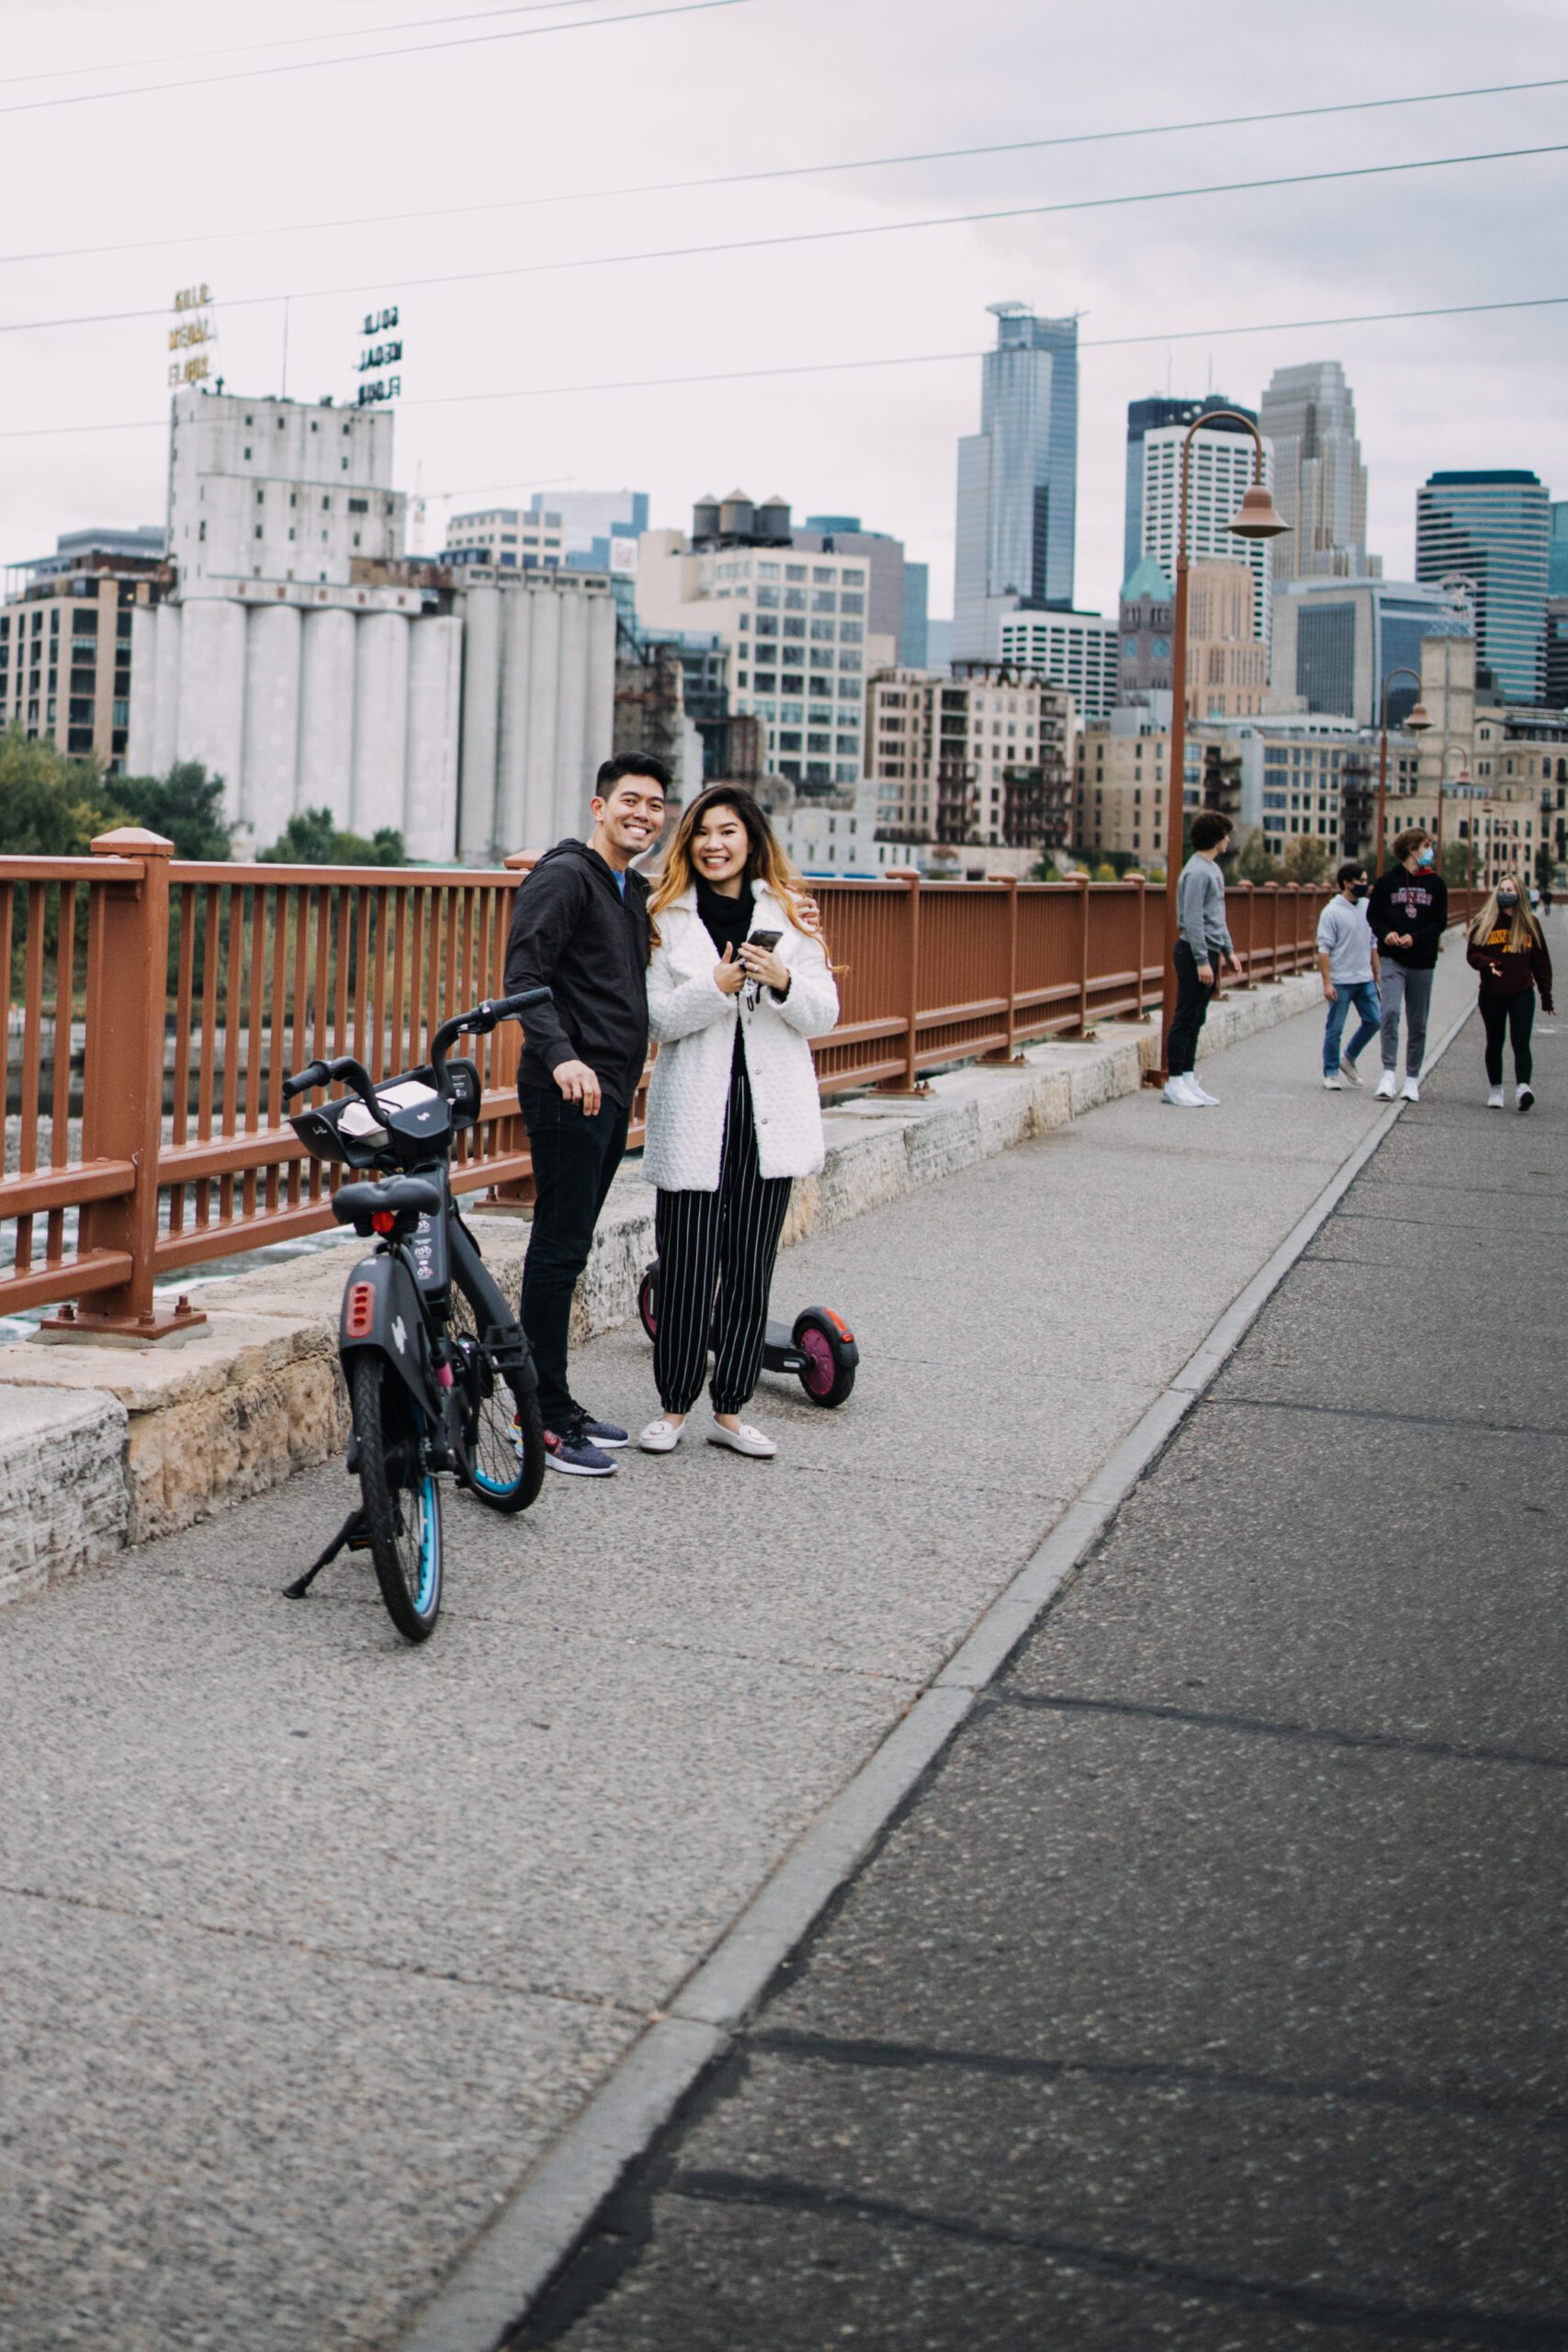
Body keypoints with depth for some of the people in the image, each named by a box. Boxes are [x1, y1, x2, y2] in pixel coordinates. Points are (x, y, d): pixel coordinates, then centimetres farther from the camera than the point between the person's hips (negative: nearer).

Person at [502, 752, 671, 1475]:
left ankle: (557, 1406, 20)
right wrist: (561, 1056, -31)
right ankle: (544, 1419, -3)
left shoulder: (636, 890, 19)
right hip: (570, 1091, -9)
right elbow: (525, 976, -18)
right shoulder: (564, 876, -9)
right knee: (560, 1248, -7)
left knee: (568, 1249, 13)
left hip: (610, 1093, 9)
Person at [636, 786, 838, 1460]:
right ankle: (674, 1407, 12)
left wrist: (783, 982, -15)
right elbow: (658, 1018, -4)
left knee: (750, 1272, 6)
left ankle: (729, 1409, 15)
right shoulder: (667, 918, 4)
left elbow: (824, 1015, 5)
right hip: (694, 1116, -2)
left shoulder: (787, 916, 9)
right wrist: (717, 987, -19)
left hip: (769, 1115, 2)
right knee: (686, 1270, -2)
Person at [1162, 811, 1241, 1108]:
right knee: (1186, 1018, -6)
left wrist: (1228, 951, 22)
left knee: (1195, 1019, 11)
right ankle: (1174, 1083, -4)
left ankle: (1187, 1079, 16)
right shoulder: (1197, 872, -15)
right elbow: (1192, 920, -20)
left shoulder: (1213, 869, 16)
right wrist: (1202, 960, -22)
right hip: (1194, 952, -10)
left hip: (1208, 952, 10)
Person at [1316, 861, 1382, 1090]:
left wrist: (1376, 975, 16)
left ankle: (1349, 1060, 21)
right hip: (1340, 981, -6)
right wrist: (1327, 982, -17)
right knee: (1335, 1029, 1)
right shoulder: (1332, 912, -10)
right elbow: (1324, 949, -12)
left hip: (1364, 979, 6)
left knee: (1374, 1020, 2)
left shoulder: (1367, 907, 9)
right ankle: (1331, 1073, 12)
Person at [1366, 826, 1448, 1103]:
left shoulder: (1435, 883, 5)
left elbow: (1440, 922, 3)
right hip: (1392, 959, -2)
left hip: (1422, 960, 2)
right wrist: (1385, 933, -12)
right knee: (1390, 1011, -18)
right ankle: (1389, 1073, -17)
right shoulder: (1387, 881, 1)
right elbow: (1372, 915, 8)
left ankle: (1412, 1077, 16)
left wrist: (1416, 938, -13)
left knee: (1417, 1023, 7)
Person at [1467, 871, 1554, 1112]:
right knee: (1494, 1043, 11)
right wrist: (1487, 964, -22)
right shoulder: (1484, 923, 2)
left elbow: (1541, 962, 8)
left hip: (1522, 993, -1)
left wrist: (1546, 996, 7)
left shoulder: (1529, 924, 5)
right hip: (1491, 993, 1)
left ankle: (1523, 1086, -24)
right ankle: (1496, 1090, 22)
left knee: (1520, 1041, -14)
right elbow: (1472, 953, 0)